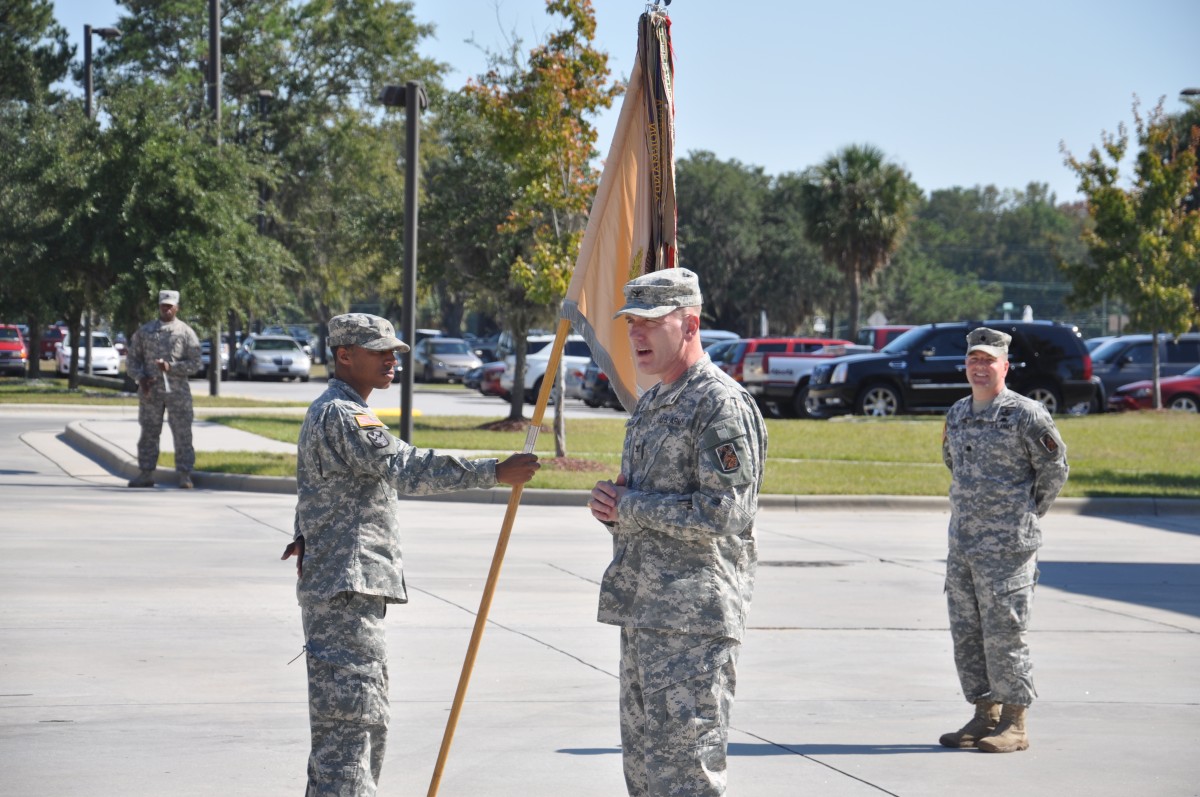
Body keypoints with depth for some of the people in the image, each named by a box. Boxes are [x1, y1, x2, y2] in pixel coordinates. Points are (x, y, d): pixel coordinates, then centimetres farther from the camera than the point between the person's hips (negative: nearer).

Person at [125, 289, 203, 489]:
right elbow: (132, 358, 11)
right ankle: (146, 474, 11)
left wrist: (171, 366, -16)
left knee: (182, 434, -3)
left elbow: (195, 363, -2)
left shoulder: (186, 332, 3)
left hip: (177, 391, -2)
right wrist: (140, 377, -6)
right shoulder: (145, 331, 11)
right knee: (149, 433, 5)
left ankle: (184, 475, 0)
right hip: (150, 391, 2)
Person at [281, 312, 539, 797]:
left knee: (367, 720, 17)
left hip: (350, 587, 11)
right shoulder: (340, 415, -15)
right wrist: (495, 473, -29)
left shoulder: (328, 412, 21)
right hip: (346, 591, -11)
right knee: (350, 718, -13)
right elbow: (406, 468, -26)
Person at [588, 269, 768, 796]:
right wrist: (611, 506, 4)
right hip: (642, 613, 10)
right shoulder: (651, 404, 19)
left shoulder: (721, 405, -12)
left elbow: (721, 515, -20)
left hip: (694, 618, -10)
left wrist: (627, 507, -12)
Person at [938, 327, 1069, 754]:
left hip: (1006, 546, -7)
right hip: (961, 543, 7)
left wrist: (1026, 515, 2)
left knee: (1004, 633, -5)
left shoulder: (1025, 414, -9)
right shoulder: (957, 413, 11)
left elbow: (1054, 469, -3)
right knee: (966, 634, 10)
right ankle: (985, 715, 19)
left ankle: (1014, 723, 2)